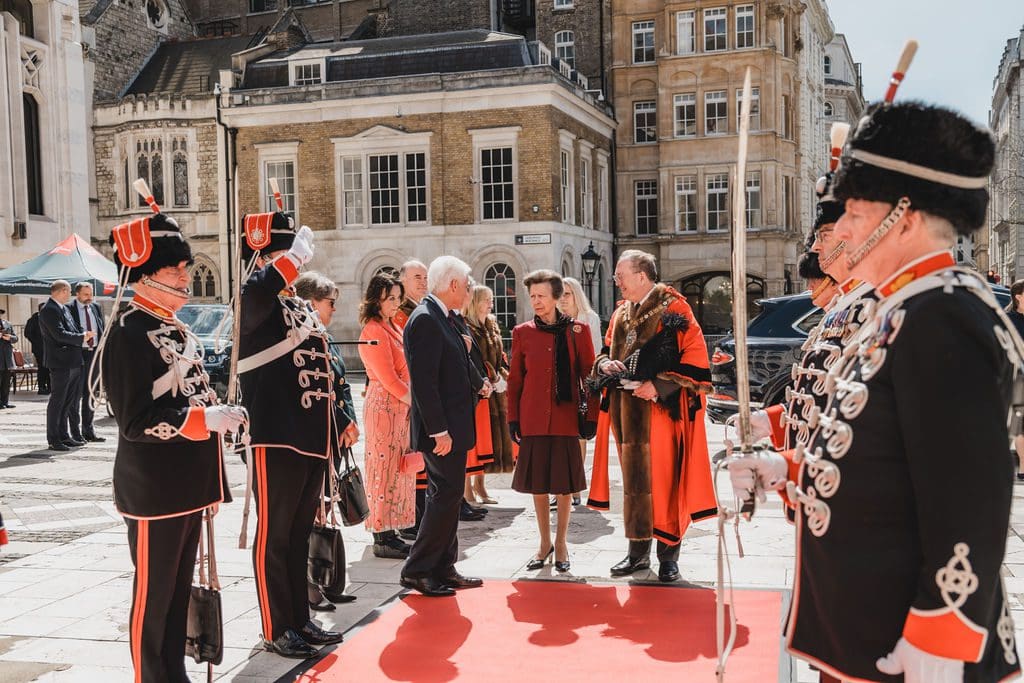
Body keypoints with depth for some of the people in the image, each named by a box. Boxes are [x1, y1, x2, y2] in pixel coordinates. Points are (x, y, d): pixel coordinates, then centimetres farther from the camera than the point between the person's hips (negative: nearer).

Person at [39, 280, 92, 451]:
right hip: (60, 362, -9)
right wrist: (82, 337, -13)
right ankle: (53, 440, 2)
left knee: (68, 401, 14)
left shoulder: (64, 308, 17)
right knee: (57, 401, -4)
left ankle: (63, 436, 22)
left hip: (73, 362, 10)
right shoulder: (49, 310, -12)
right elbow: (60, 334, -21)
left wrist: (84, 335, 2)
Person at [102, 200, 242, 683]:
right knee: (153, 592, 3)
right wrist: (203, 419, -23)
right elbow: (136, 420, -20)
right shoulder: (129, 334, -15)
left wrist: (218, 416, 10)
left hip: (188, 484, 9)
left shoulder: (176, 329, 13)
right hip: (154, 491, -9)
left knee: (180, 587, 17)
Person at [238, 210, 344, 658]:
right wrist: (295, 255, -24)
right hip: (276, 439, -8)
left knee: (300, 534, 16)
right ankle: (276, 630, 13)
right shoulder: (254, 304, -9)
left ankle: (301, 620, 27)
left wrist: (332, 433, 19)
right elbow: (259, 291, -37)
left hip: (311, 438, 8)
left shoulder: (303, 308, 17)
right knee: (273, 535, 3)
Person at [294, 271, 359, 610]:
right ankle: (309, 590, 5)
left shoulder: (328, 339, 15)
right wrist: (343, 424, -14)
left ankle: (331, 585, 22)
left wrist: (351, 423, 3)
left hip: (336, 437, 9)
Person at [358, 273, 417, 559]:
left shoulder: (391, 327, 18)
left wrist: (414, 399, 4)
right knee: (385, 468, -5)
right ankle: (382, 538, 0)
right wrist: (415, 399, -9)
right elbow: (388, 378, -16)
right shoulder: (373, 331, -12)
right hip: (385, 405, -9)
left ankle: (390, 532, 16)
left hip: (402, 406, 9)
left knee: (398, 469, 10)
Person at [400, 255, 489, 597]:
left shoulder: (443, 318, 12)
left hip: (453, 425, 10)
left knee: (447, 496, 14)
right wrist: (439, 430, -25)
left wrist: (479, 384, 46)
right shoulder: (425, 320, -18)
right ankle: (417, 570, 4)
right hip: (442, 427, -10)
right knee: (446, 495, -5)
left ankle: (443, 568, 24)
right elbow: (423, 380, -23)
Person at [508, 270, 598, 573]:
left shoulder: (578, 331, 0)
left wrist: (591, 417, -3)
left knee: (565, 484, 4)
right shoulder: (522, 332, 4)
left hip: (566, 419, -1)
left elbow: (589, 375, 2)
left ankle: (561, 544, 20)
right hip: (533, 420, 1)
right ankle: (545, 542, 22)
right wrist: (513, 419, 3)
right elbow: (515, 379, 7)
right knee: (537, 483, 7)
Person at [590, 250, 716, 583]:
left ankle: (668, 555, 9)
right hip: (627, 409, 6)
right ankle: (638, 551, 21)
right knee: (634, 480, 11)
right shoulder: (621, 314, 14)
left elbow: (695, 356, -12)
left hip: (662, 409, -6)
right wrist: (606, 364, -2)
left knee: (664, 479, -2)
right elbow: (605, 353, 22)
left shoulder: (673, 309, -7)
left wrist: (658, 385, -19)